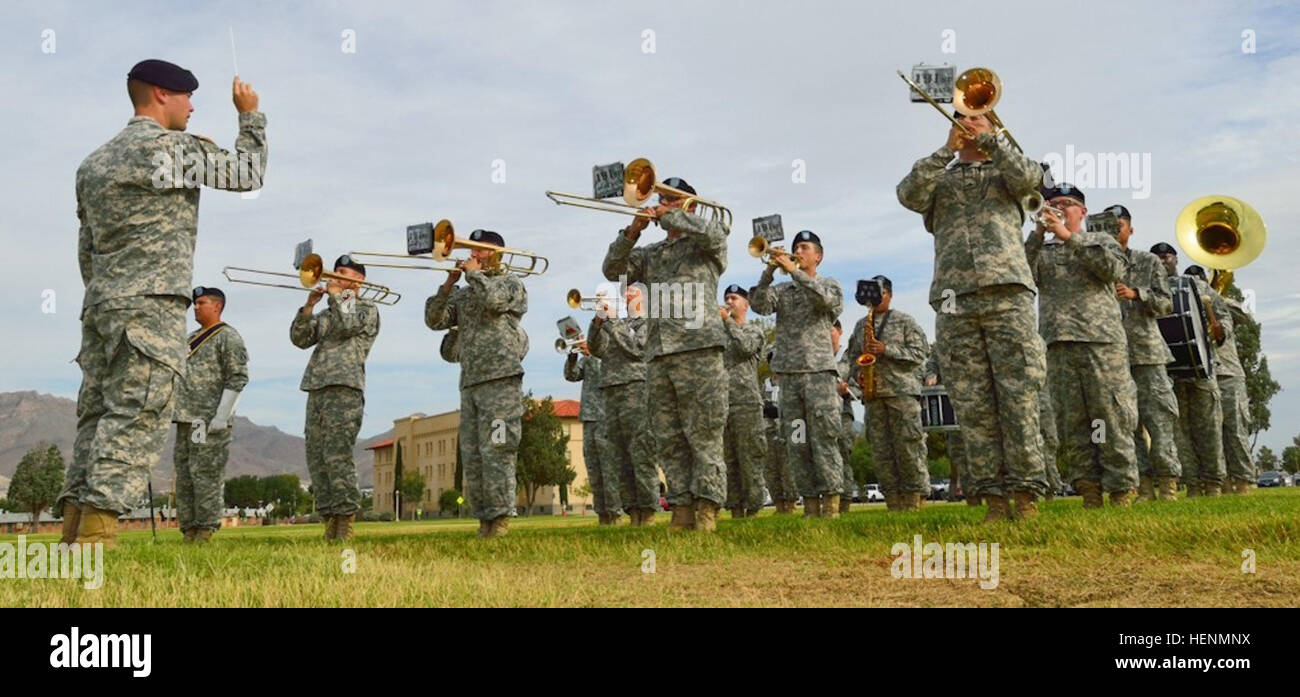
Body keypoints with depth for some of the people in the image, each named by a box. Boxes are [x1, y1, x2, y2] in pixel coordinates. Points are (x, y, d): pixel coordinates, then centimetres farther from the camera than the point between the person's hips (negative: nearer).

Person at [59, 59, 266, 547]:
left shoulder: (94, 162, 21)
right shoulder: (171, 146, -4)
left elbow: (86, 252, 21)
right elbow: (249, 175, 5)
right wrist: (250, 115, 17)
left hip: (100, 306, 9)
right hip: (150, 306, -8)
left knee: (97, 418, 6)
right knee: (135, 421, -12)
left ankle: (74, 536, 3)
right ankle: (96, 539, -18)